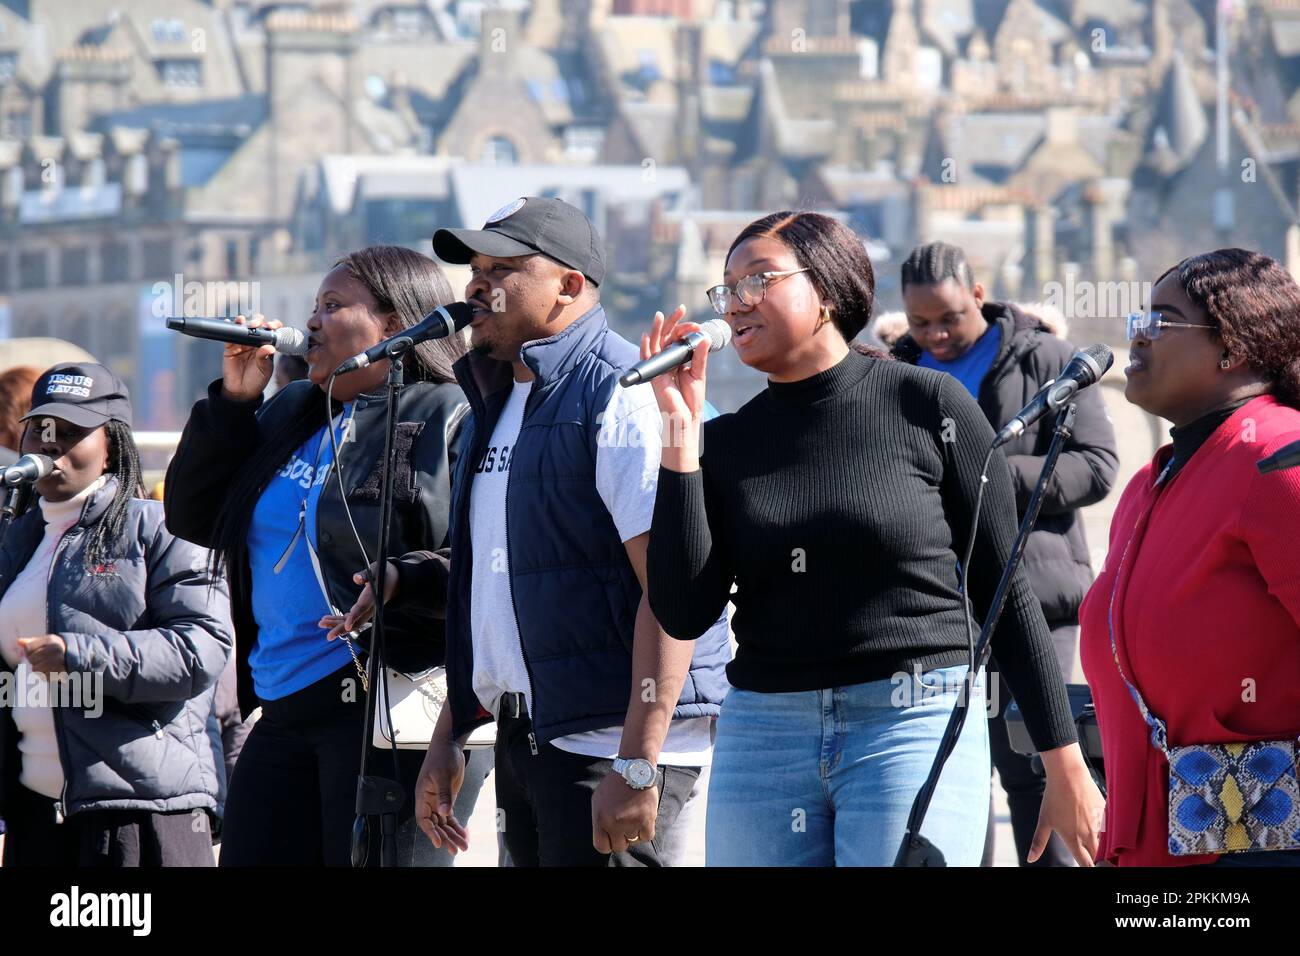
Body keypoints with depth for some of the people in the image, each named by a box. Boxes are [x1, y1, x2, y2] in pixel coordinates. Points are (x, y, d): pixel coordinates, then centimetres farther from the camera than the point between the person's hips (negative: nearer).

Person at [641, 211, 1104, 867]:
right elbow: (683, 613, -2)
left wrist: (1065, 765, 0)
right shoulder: (726, 442, 9)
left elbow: (1004, 589, 2)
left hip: (915, 731, -4)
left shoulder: (926, 405, 0)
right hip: (761, 735, 4)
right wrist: (680, 437, -4)